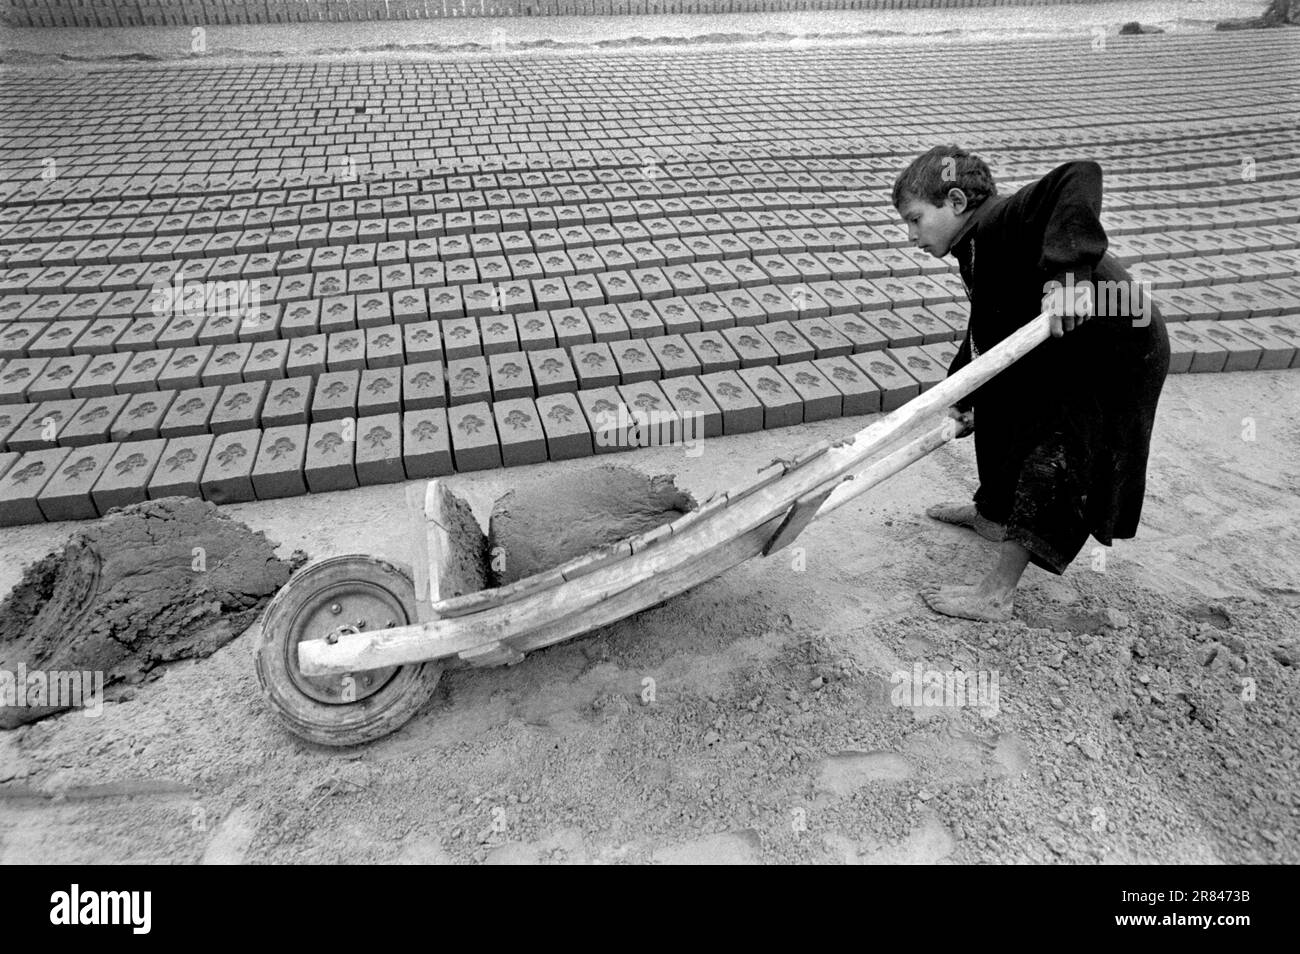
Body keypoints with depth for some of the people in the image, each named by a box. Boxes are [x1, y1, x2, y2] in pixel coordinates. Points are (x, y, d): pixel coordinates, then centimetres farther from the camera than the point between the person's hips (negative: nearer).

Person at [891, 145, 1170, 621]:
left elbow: (1080, 177, -39)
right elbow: (986, 333, 14)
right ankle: (992, 515, 45)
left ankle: (997, 595, -1)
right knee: (999, 410, 22)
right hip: (1064, 350, 10)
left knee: (1052, 456, -9)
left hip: (1118, 352, -10)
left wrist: (1064, 271, -49)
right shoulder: (978, 248, 8)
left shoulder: (1001, 221, -22)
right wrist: (961, 398, 12)